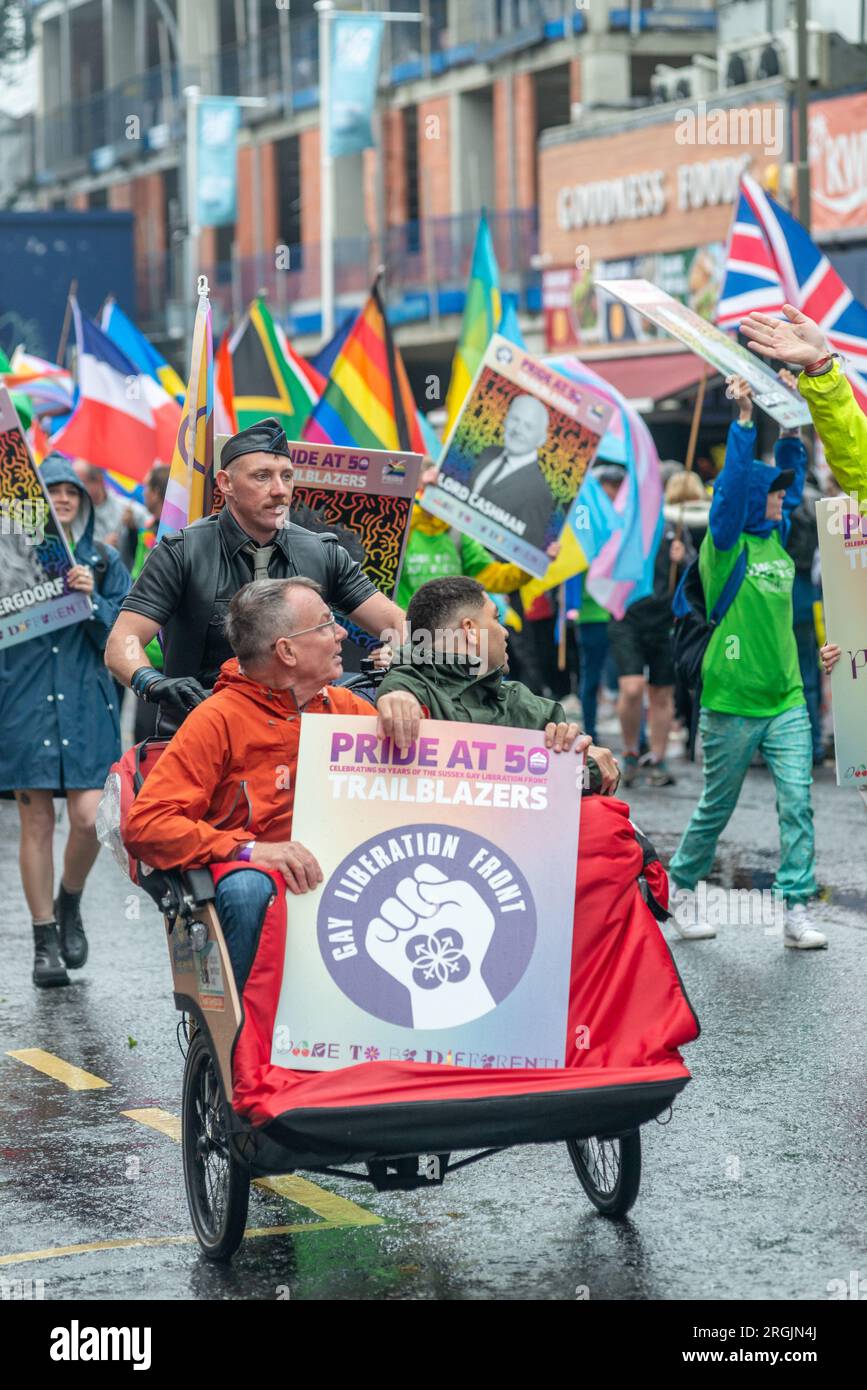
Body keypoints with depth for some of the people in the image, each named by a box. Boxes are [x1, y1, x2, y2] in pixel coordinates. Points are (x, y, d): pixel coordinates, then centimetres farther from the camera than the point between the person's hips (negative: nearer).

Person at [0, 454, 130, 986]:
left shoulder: (104, 562, 8)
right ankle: (46, 941, 11)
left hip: (87, 705, 0)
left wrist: (92, 599, -11)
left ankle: (70, 904, 20)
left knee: (89, 817, -10)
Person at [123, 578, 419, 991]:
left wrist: (404, 712, 1)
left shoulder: (342, 706, 18)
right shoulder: (219, 720, -1)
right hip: (264, 877, -5)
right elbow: (145, 825, -10)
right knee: (248, 888, -38)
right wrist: (248, 850, -24)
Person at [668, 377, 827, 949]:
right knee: (716, 807, 7)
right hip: (732, 703, -5)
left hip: (786, 701, 5)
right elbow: (733, 485, -20)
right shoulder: (725, 544, -7)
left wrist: (792, 432, 11)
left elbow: (791, 480, 21)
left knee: (797, 803, -5)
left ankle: (798, 910, -4)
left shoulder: (776, 541, 11)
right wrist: (744, 420, -24)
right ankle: (679, 888, 27)